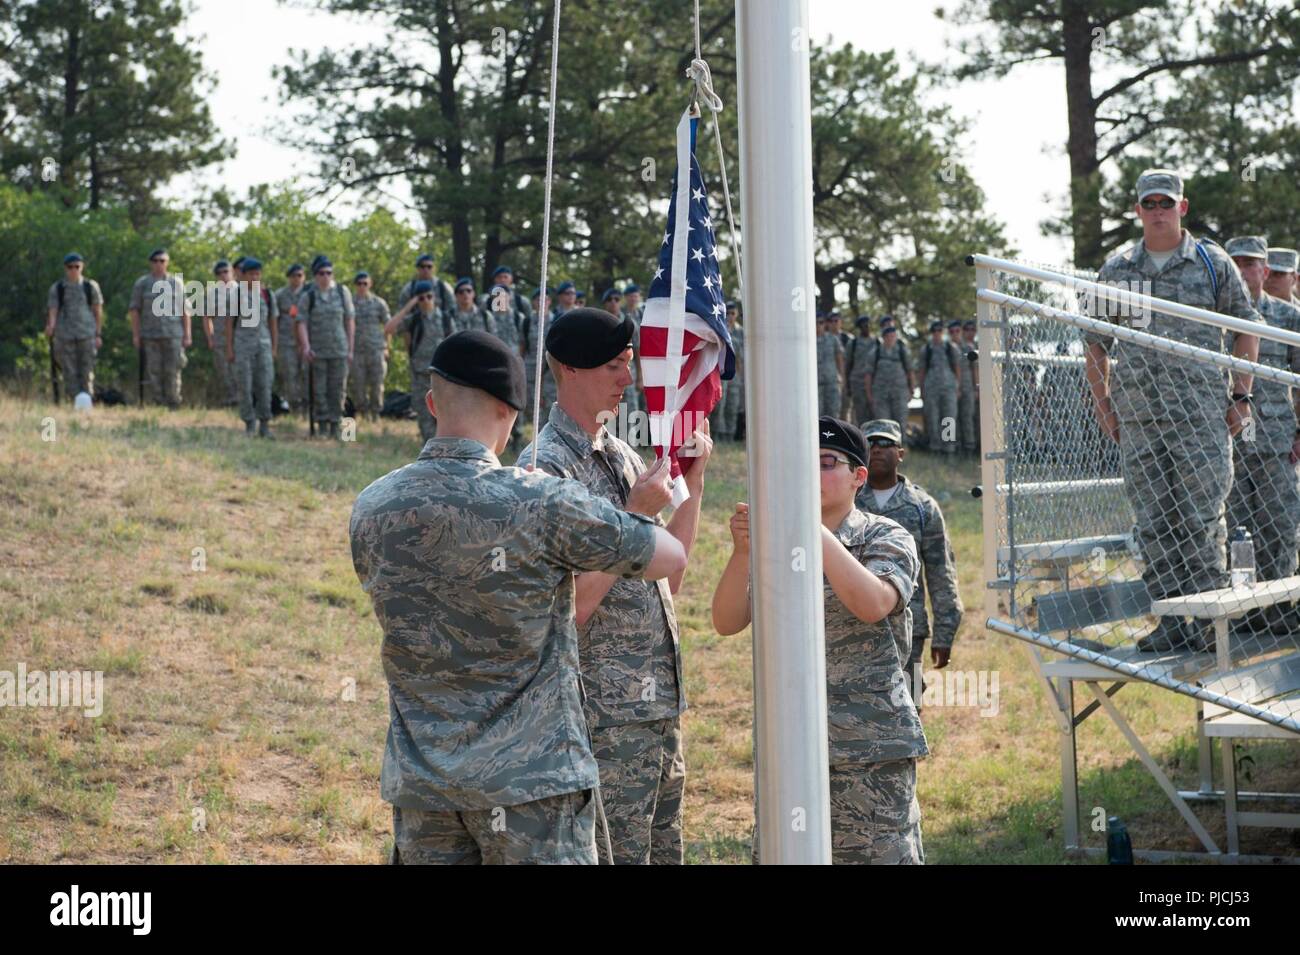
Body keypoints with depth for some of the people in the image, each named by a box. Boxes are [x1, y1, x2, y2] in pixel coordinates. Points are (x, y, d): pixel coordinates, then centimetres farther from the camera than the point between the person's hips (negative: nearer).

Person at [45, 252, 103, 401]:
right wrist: (50, 325, -21)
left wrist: (99, 334, 6)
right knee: (70, 373, -3)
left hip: (87, 335, 0)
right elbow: (52, 311, 0)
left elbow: (98, 311, 11)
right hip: (65, 336, 0)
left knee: (87, 372, -4)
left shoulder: (91, 286, 8)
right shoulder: (56, 288, 6)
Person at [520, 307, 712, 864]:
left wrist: (694, 482, 7)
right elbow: (571, 607, -19)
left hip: (660, 708, 9)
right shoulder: (546, 467, -13)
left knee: (664, 853, 15)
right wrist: (635, 514, -18)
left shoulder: (622, 456, 13)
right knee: (621, 856, -4)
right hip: (606, 718, -9)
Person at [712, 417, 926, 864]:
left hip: (870, 748, -4)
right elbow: (727, 623, -2)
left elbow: (872, 604, -22)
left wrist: (813, 530, -27)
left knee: (879, 854, -2)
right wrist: (742, 552, -18)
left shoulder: (886, 538, -1)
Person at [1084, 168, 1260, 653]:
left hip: (1201, 413, -3)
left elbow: (1248, 329, 9)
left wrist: (1241, 395, 2)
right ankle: (1170, 621, 11)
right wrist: (1102, 402, 9)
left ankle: (1209, 621, 2)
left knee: (1201, 519, -5)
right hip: (1137, 416, 3)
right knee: (1153, 524, 4)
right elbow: (1095, 341, 17)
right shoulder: (1116, 269, 11)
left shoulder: (1213, 263, 5)